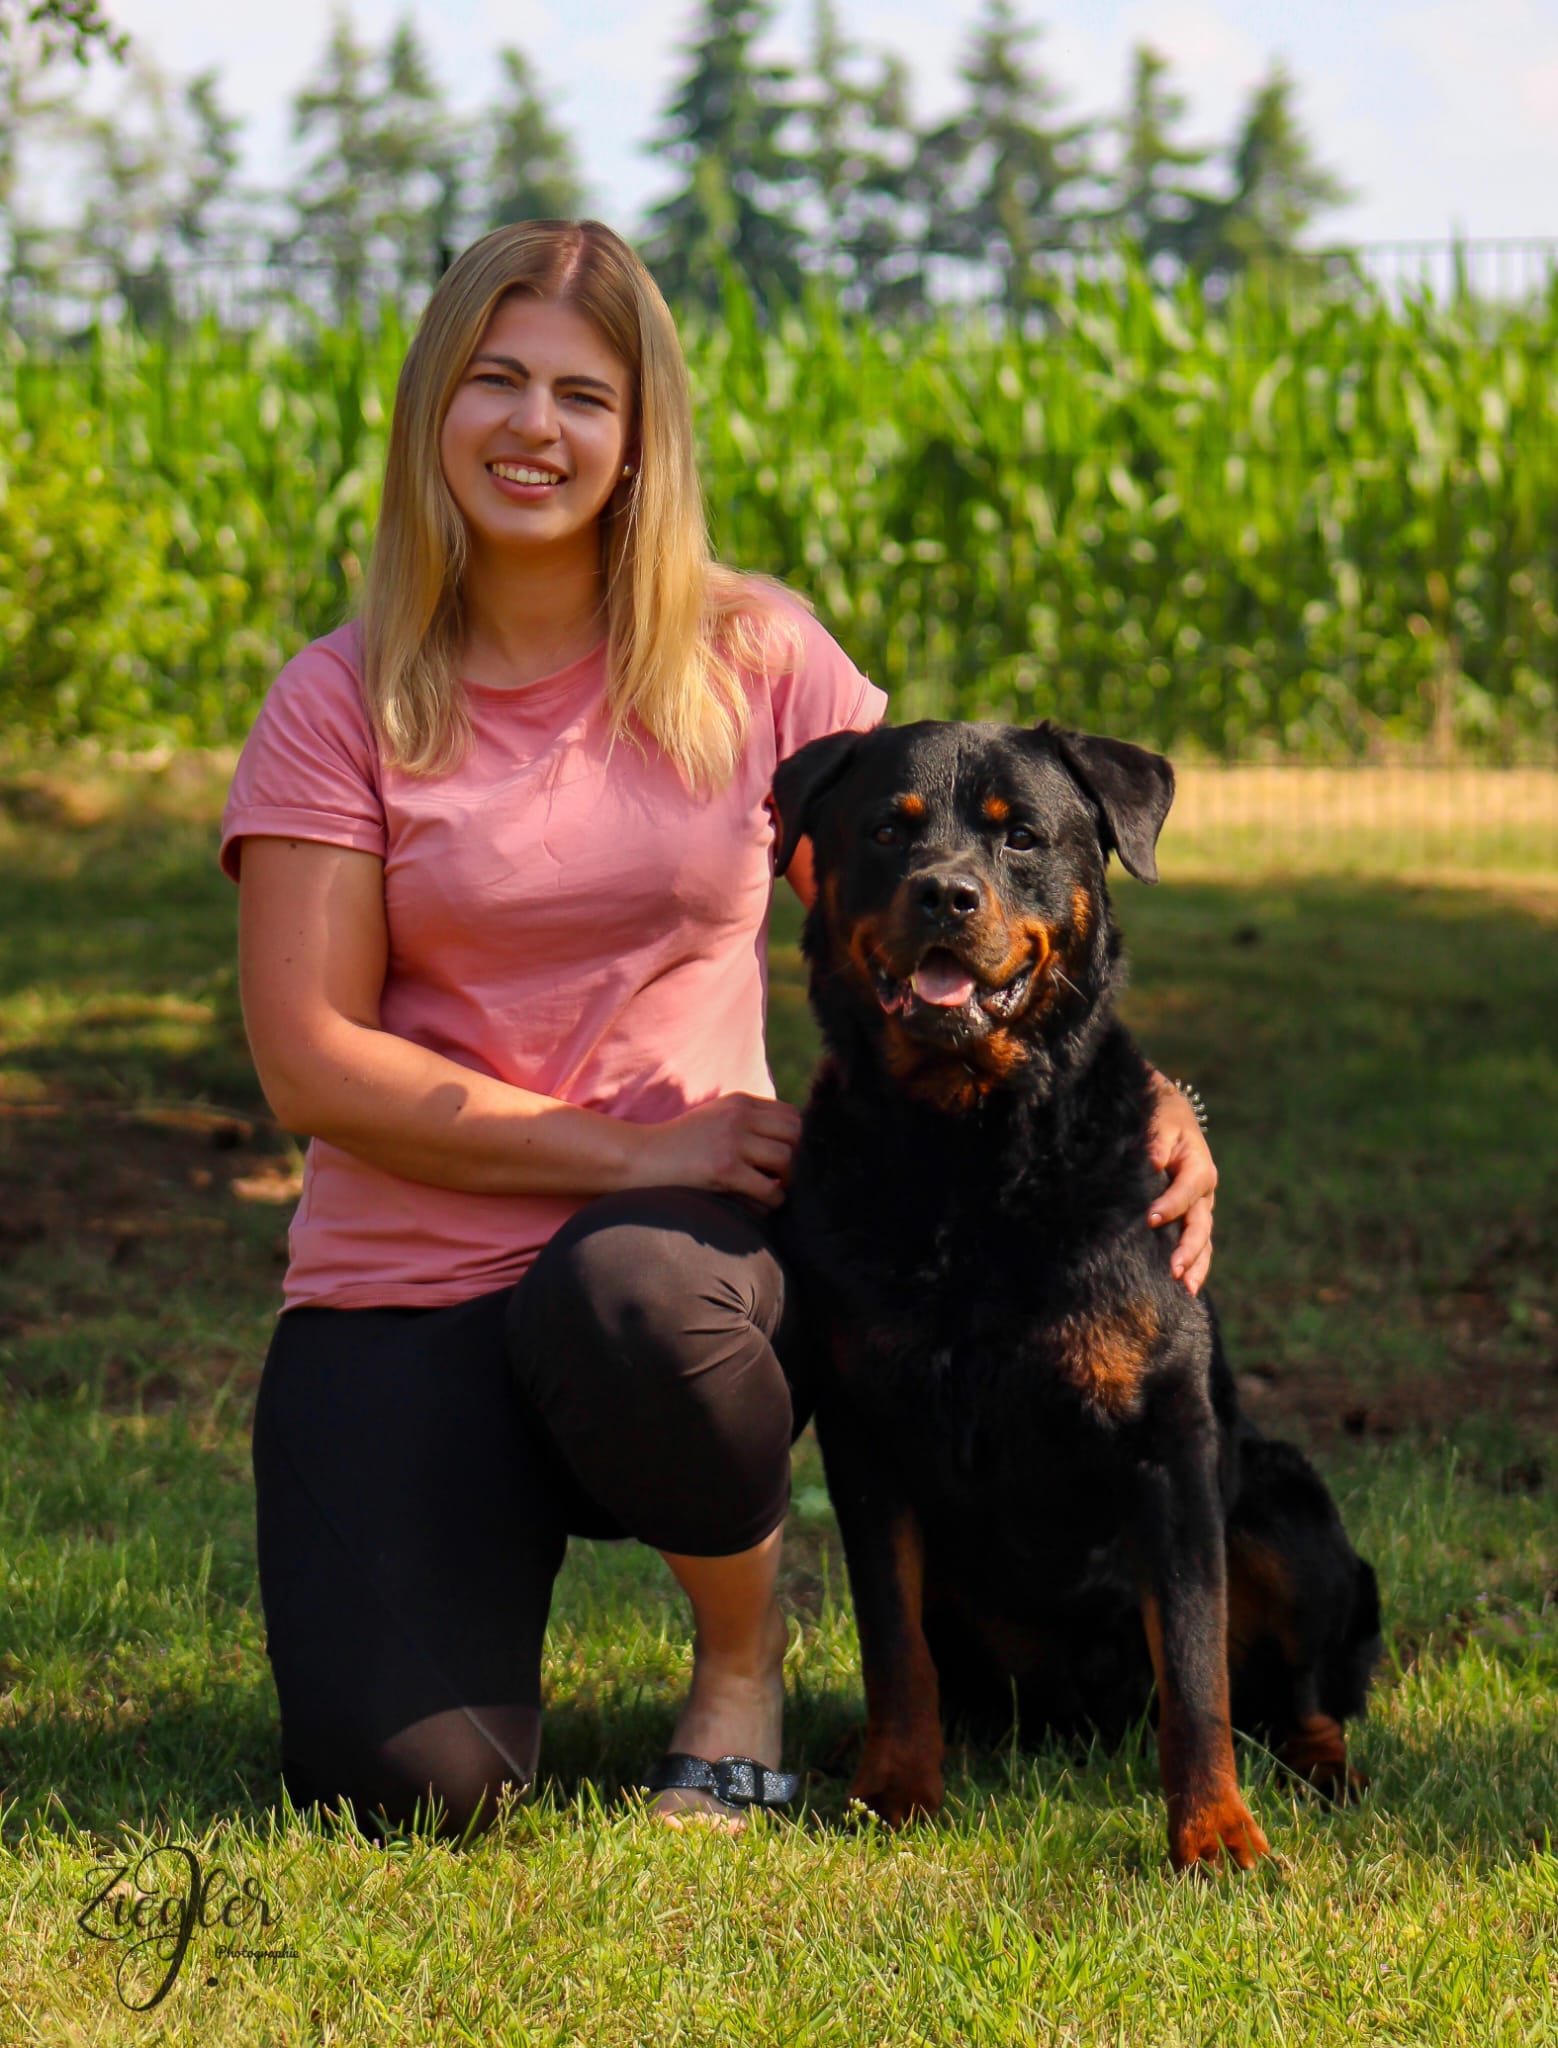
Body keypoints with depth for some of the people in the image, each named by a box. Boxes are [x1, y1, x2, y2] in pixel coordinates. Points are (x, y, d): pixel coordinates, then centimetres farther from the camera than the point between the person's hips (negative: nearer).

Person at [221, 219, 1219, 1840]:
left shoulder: (754, 658, 2)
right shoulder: (341, 703, -1)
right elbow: (311, 1061, -8)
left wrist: (1130, 1093, -10)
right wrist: (634, 1150, -15)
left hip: (679, 1253, 0)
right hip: (403, 1292, 0)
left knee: (623, 1299, -40)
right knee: (404, 1787, -21)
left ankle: (744, 1649, -7)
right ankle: (482, 1544, 16)